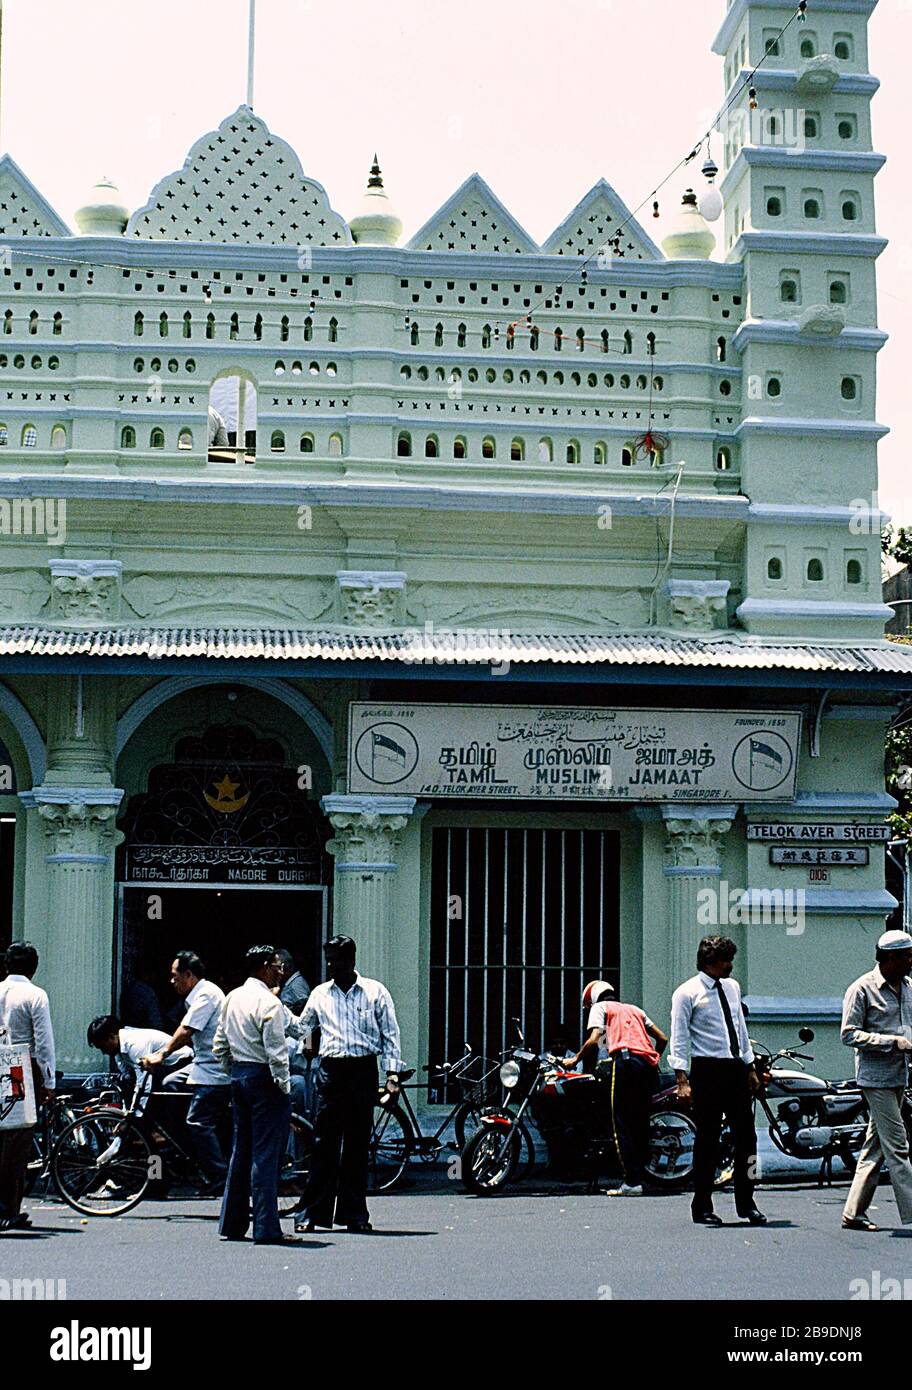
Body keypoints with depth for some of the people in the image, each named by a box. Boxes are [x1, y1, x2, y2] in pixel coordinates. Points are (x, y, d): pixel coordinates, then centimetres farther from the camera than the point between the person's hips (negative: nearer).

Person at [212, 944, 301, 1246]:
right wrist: (284, 1085, -12)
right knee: (266, 1154, -7)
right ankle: (266, 1229, -7)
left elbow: (219, 1045, 16)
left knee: (241, 1151, 15)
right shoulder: (269, 1003, -14)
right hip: (264, 1078, -8)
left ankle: (231, 1224, 19)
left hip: (238, 1076, 8)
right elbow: (275, 1050, -19)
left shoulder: (232, 998, 12)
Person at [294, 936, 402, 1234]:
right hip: (330, 1071, 1)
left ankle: (354, 1214, 10)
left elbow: (391, 1035, 3)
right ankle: (311, 1212, -1)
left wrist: (392, 1075, -4)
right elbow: (300, 1028, 19)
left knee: (358, 1144, 3)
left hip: (363, 1072, -1)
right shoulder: (320, 994, 10)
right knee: (324, 1143, -3)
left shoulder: (375, 992, 4)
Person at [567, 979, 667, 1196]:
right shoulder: (635, 1009, 32)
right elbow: (662, 1038, 28)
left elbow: (594, 1039, -1)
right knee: (640, 1123, 9)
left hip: (625, 1059, -6)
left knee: (621, 1123, -6)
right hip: (648, 1065, 6)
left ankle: (631, 1181, -13)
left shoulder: (599, 1007, 15)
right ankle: (638, 1176, 6)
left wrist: (575, 1060, 11)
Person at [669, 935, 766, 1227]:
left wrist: (751, 1068, 19)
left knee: (746, 1137, 6)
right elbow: (679, 1039, -8)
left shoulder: (732, 987, 14)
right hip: (707, 1069, -6)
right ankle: (702, 1208, 8)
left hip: (736, 1069, 6)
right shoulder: (687, 993, -6)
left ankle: (746, 1204, 16)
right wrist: (682, 1080, -15)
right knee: (707, 1139, -1)